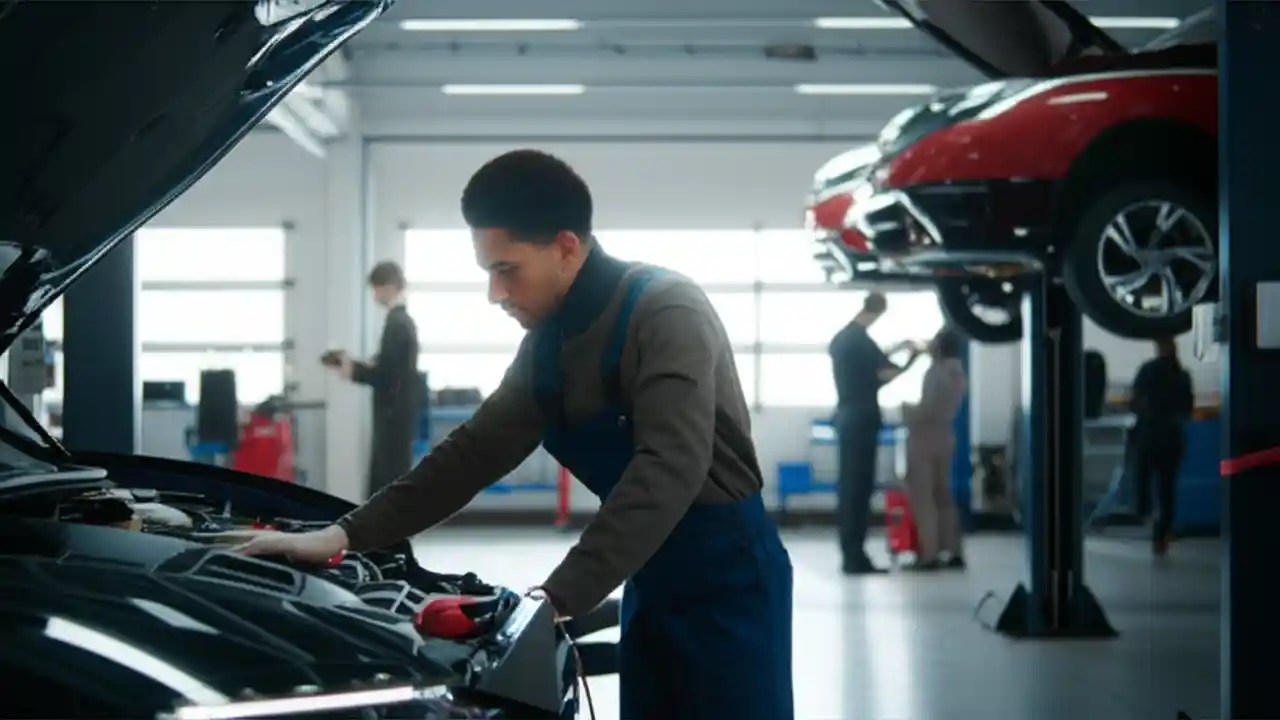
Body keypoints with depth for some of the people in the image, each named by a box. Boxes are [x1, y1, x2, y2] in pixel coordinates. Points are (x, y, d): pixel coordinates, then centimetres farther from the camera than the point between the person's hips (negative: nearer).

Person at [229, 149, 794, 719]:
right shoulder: (547, 344, 6)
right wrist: (346, 535, 1)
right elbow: (475, 452, 10)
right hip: (651, 579, 8)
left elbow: (668, 469, -31)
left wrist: (556, 599, -37)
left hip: (724, 574, -8)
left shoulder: (665, 311, -20)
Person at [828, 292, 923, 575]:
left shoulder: (841, 337, 13)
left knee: (848, 484, 9)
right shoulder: (860, 339, -15)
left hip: (845, 416, 9)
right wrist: (911, 359, 3)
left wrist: (892, 350, 26)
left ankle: (849, 554, 11)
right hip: (862, 418, -9)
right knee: (860, 486, -7)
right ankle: (856, 556, -7)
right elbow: (885, 374, -12)